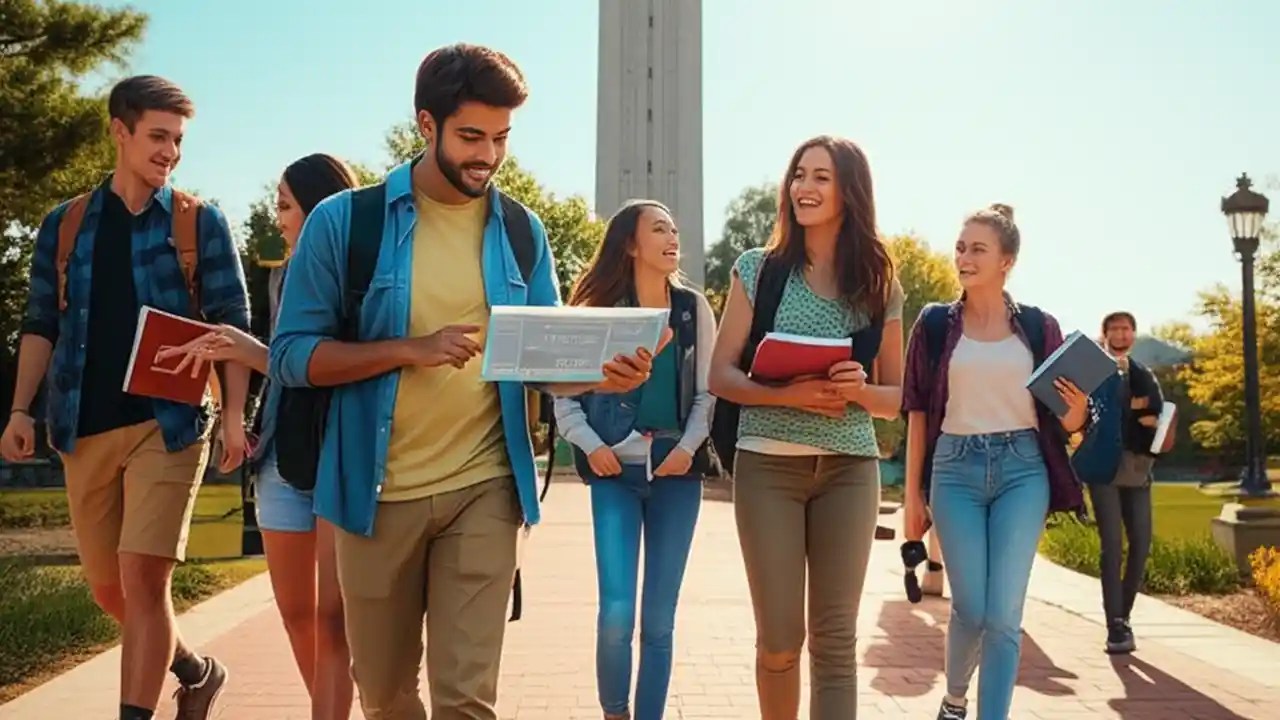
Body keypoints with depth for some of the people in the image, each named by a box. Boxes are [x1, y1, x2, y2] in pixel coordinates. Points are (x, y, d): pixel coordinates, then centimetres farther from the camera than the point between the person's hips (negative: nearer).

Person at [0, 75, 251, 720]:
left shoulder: (201, 222, 2)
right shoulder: (64, 224, 10)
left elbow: (231, 323, -1)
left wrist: (234, 415, -9)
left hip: (168, 424, -4)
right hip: (84, 430, 4)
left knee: (142, 579, -10)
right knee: (109, 590, 12)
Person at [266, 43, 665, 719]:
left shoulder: (521, 230, 3)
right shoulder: (344, 219, -6)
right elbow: (290, 355, -7)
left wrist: (600, 375, -16)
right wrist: (412, 348, -21)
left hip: (483, 487, 1)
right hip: (378, 490, 0)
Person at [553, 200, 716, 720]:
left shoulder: (694, 308, 7)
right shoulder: (597, 308, 2)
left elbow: (709, 391, 6)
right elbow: (562, 389, 3)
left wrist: (689, 446, -9)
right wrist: (589, 445, -10)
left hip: (676, 470, 2)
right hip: (615, 470, -1)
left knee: (659, 620, 4)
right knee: (616, 613, -7)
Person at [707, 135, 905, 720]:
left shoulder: (880, 284, 8)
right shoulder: (757, 268, 3)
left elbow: (896, 397, 10)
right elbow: (721, 377, -1)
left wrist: (859, 389, -12)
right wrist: (787, 395, -18)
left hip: (849, 469, 1)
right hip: (768, 465, -1)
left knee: (835, 638, 2)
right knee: (779, 638, 4)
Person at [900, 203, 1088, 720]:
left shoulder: (1038, 326, 5)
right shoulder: (935, 322, 4)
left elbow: (1060, 420, 9)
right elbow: (918, 412, 4)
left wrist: (1077, 411, -16)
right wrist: (913, 493, 2)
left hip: (1022, 470, 0)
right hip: (957, 470, 0)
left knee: (1004, 616, -4)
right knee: (970, 610, 2)